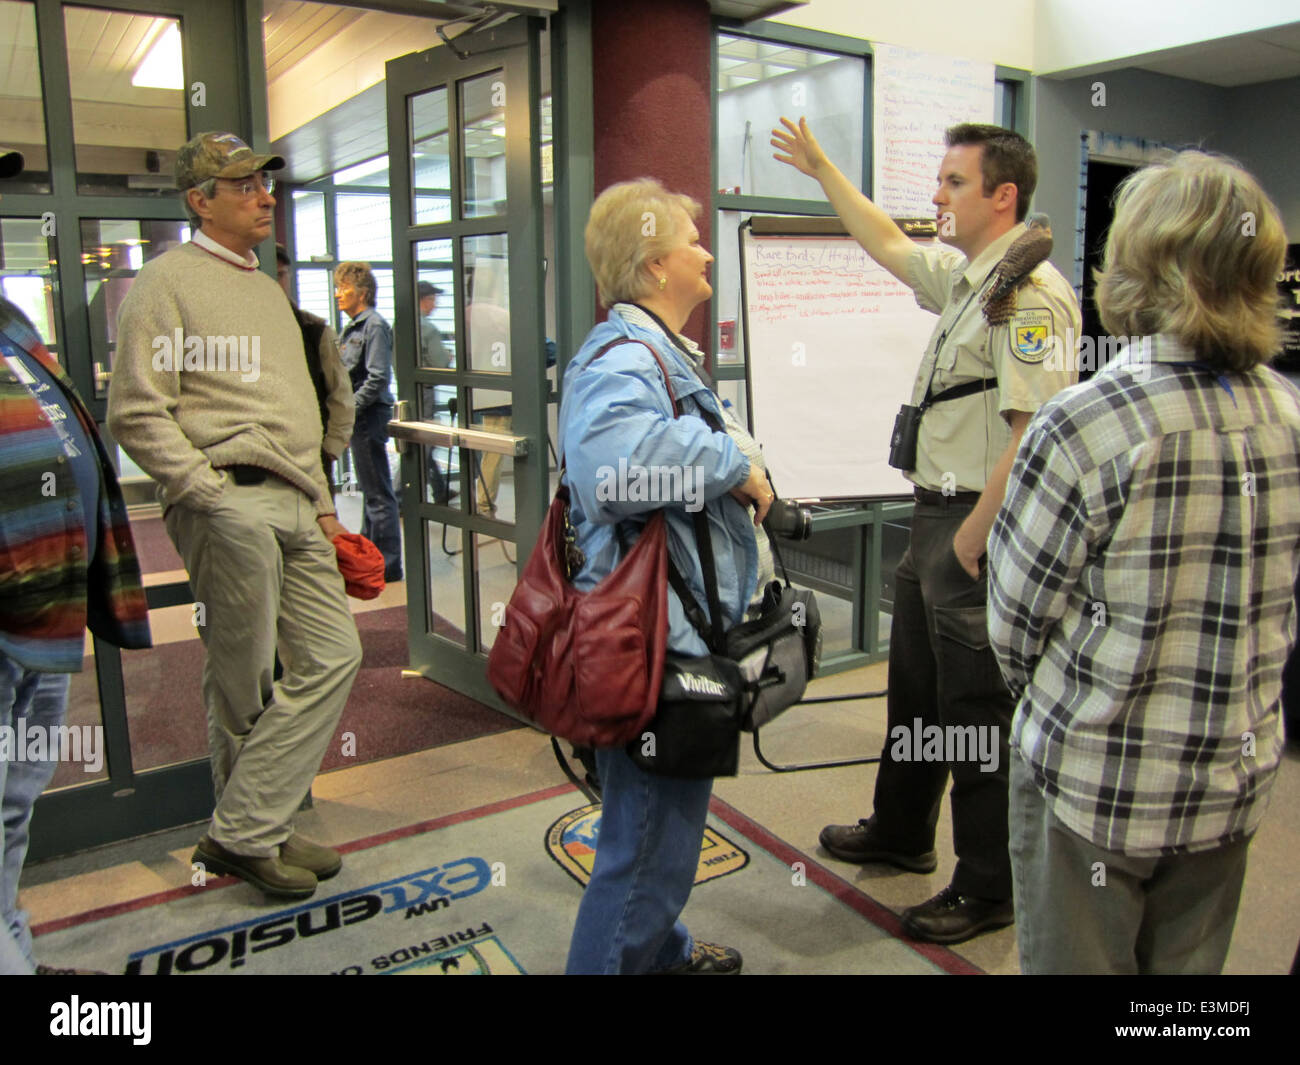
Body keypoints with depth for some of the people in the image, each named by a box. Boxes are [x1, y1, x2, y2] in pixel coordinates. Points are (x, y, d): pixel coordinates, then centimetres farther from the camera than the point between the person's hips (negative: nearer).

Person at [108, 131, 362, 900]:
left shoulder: (268, 288, 24)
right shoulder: (168, 281, -2)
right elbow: (137, 414, -10)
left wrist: (322, 501, 20)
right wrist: (211, 495, -15)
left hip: (294, 506, 8)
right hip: (231, 506, -8)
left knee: (333, 657, 3)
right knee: (246, 685, -1)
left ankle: (252, 829, 12)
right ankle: (244, 836, 15)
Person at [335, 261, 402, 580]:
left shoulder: (375, 326, -13)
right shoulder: (353, 328, 15)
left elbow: (378, 378, -20)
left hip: (370, 414, -10)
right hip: (359, 417, 10)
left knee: (378, 494, -5)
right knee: (369, 490, 18)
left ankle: (388, 568, 2)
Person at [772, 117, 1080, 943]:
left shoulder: (1030, 293, -18)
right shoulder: (965, 276, 13)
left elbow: (1035, 433, -24)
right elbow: (888, 244, 29)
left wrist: (973, 537, -21)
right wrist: (821, 167, 32)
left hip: (980, 526, -10)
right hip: (937, 512, 10)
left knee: (975, 712, 1)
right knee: (915, 688, 21)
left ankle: (989, 890, 19)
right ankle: (902, 833, 40)